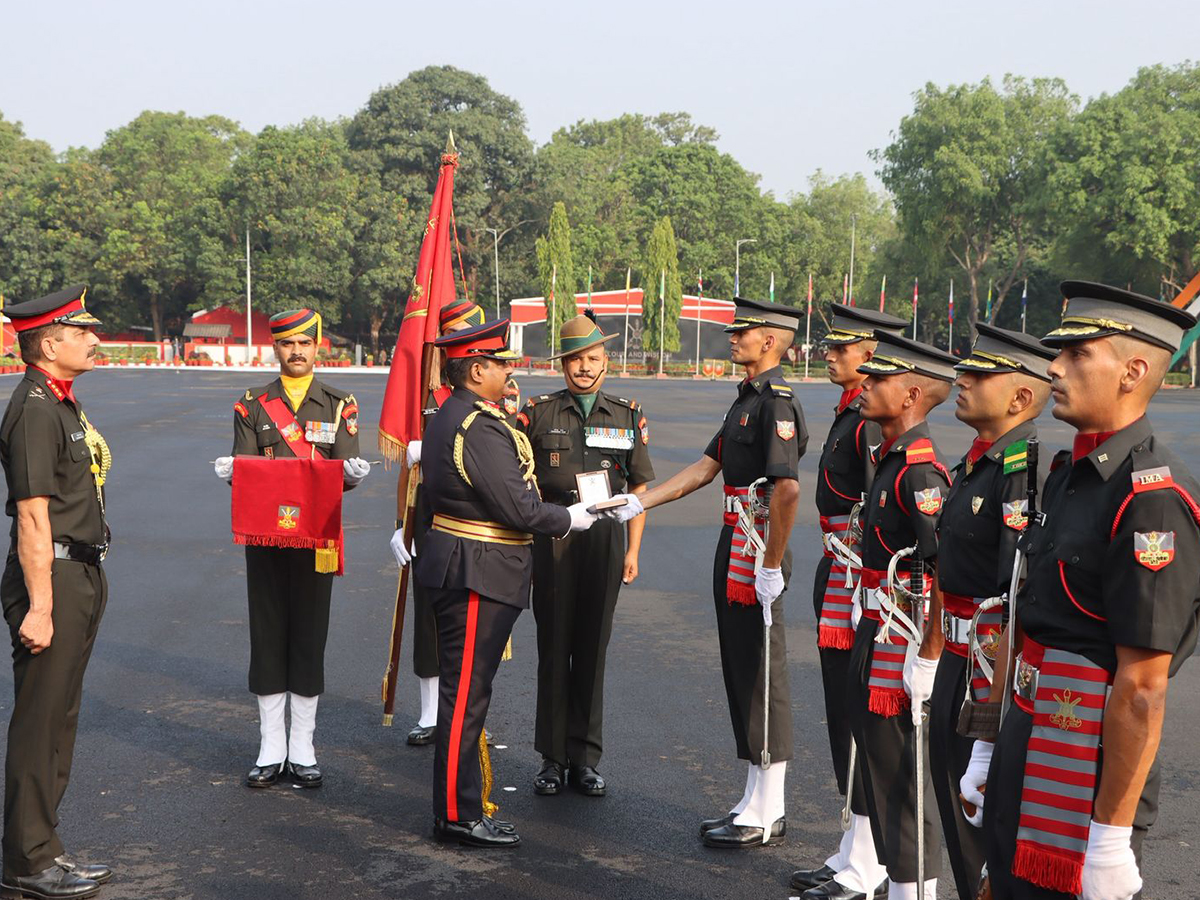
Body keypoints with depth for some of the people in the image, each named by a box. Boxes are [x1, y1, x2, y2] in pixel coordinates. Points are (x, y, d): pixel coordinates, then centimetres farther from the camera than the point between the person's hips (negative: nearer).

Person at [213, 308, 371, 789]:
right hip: (264, 535, 1)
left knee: (310, 636, 4)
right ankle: (271, 752, 15)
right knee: (268, 636, 4)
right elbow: (242, 468, 1)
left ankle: (302, 752, 15)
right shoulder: (252, 406, 7)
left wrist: (352, 473, -24)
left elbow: (344, 474, -1)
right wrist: (230, 472, -21)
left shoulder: (339, 405, 5)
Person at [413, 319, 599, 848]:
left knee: (464, 691, 16)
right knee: (465, 694, -3)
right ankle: (458, 817, 5)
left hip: (465, 569, 11)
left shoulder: (449, 418, 15)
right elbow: (517, 507, -21)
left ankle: (459, 807, 25)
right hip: (477, 574, -11)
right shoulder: (479, 427, -20)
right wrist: (569, 518, -5)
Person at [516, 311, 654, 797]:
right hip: (551, 540, -1)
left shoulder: (628, 415, 8)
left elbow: (639, 486, 10)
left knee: (592, 648, 7)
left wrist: (633, 549, 6)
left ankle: (585, 758, 17)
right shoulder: (539, 412, 3)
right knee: (554, 647, 4)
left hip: (604, 538, 1)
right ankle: (552, 758, 14)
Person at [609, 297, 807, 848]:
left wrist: (771, 568, -23)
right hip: (736, 552, 10)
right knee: (742, 676, 15)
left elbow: (787, 489, -26)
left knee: (761, 680, -2)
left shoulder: (777, 401, -16)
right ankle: (757, 803, 25)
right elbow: (706, 467, 18)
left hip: (755, 556, -10)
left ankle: (766, 817, 8)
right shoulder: (748, 398, 16)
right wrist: (638, 503, 15)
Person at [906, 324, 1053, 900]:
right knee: (956, 811, 19)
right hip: (957, 665, 9)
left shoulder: (1026, 471, -21)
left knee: (988, 826, 3)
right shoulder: (974, 463, 10)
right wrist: (930, 658, 22)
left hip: (993, 678, -9)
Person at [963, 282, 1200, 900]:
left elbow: (1143, 687, -23)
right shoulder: (1069, 473, 9)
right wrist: (989, 745, 16)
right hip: (1026, 754, 9)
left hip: (1087, 774, -9)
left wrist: (1112, 837, -21)